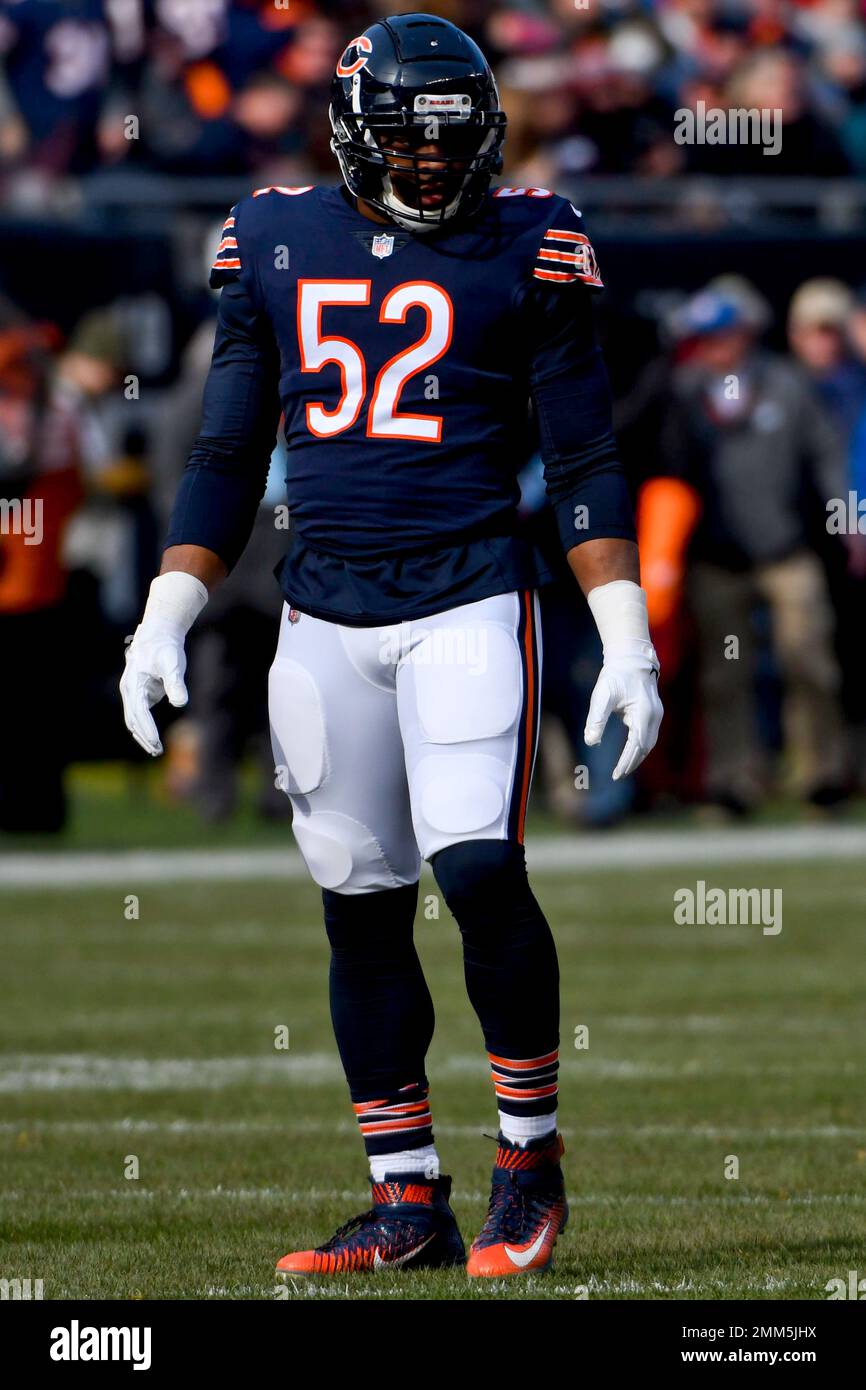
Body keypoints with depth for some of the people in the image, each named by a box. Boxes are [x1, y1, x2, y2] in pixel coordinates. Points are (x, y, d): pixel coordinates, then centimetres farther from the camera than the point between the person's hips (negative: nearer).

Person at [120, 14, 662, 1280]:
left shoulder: (525, 249, 0)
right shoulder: (278, 246, 8)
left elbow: (585, 460, 2)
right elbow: (226, 456, 15)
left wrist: (627, 640, -4)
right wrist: (164, 622, 8)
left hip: (471, 604, -3)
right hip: (324, 617, 3)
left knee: (478, 869, -17)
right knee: (361, 905, 3)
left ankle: (531, 1153, 2)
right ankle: (408, 1203, 9)